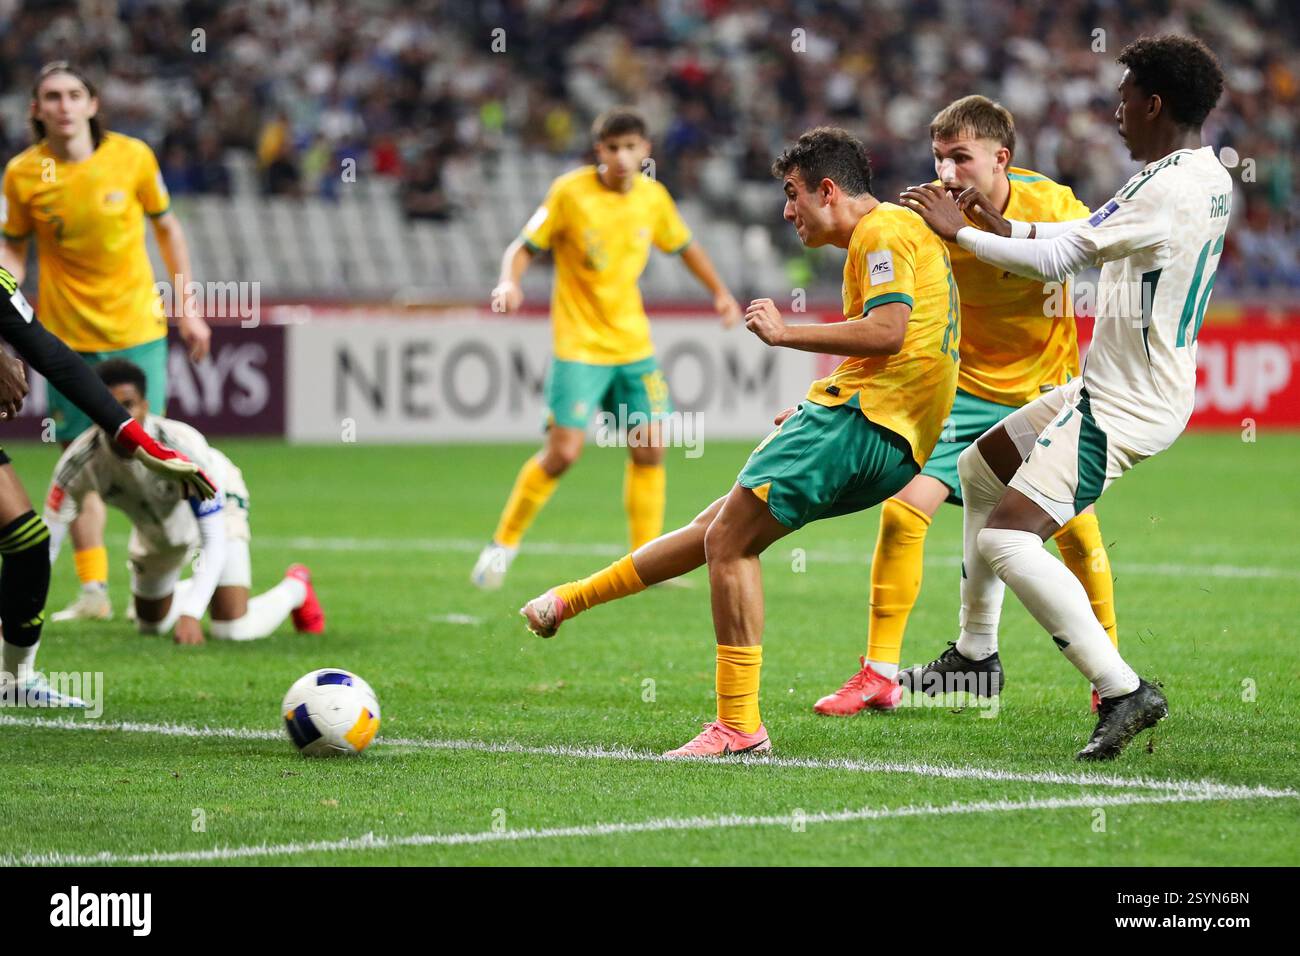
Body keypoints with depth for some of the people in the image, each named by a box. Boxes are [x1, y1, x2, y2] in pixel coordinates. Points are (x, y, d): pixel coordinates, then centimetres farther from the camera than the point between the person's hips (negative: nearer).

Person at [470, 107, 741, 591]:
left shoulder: (653, 197, 2)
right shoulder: (570, 192, -11)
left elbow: (684, 245, 20)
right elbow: (524, 246, -7)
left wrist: (720, 291, 15)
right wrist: (509, 282, -26)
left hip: (634, 342, 5)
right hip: (579, 345, -5)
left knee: (649, 447, 0)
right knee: (563, 451, -12)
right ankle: (503, 544, 6)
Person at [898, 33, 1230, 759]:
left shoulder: (1166, 190, -24)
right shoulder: (1212, 178, 7)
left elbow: (1058, 260, -20)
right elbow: (1095, 237, 16)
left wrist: (961, 232, -7)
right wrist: (1006, 226, 7)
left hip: (1123, 410, -11)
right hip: (1110, 389, 11)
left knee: (1005, 539, -20)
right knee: (980, 467, 25)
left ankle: (1123, 691, -20)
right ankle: (977, 652, 34)